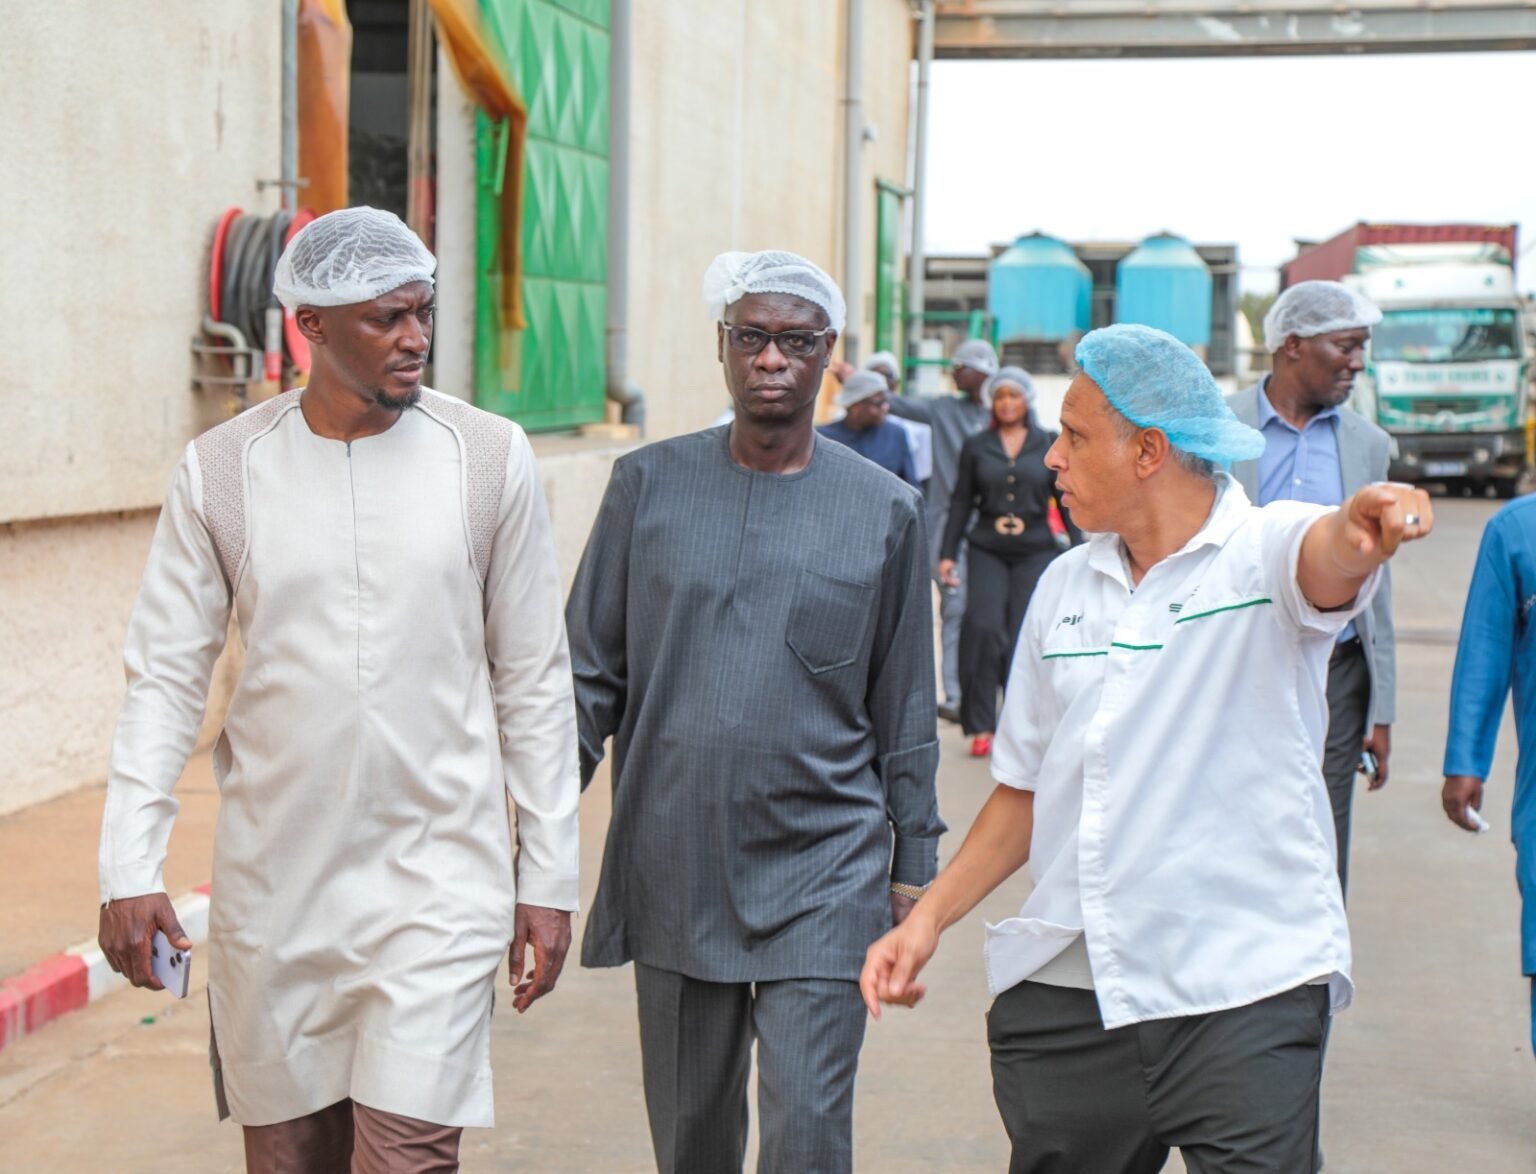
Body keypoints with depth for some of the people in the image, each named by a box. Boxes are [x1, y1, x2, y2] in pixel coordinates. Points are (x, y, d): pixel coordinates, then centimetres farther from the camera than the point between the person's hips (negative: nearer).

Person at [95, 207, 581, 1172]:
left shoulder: (489, 458, -2)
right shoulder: (223, 470, -1)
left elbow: (534, 681, 3)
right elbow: (167, 677, 3)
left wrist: (549, 877, 2)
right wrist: (131, 868, -5)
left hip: (437, 881, -1)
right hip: (272, 883, 2)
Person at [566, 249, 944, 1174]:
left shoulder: (887, 511, 2)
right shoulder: (649, 485, 3)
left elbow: (904, 711, 7)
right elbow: (592, 672, 7)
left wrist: (915, 864, 7)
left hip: (822, 873, -2)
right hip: (673, 865, 2)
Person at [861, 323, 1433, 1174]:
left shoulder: (1263, 550, -5)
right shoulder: (1065, 585, 12)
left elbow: (1326, 561, -30)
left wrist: (1359, 530, -53)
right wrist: (929, 917, 9)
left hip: (1242, 999, -5)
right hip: (1059, 999, 6)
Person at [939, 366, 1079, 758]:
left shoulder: (1050, 445, 7)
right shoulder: (976, 446, 10)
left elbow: (1067, 501, 8)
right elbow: (961, 503, 11)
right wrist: (947, 553, 5)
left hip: (1036, 552, 0)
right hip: (987, 551, 0)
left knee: (1023, 635, -5)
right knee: (984, 627, -16)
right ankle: (981, 726, -10)